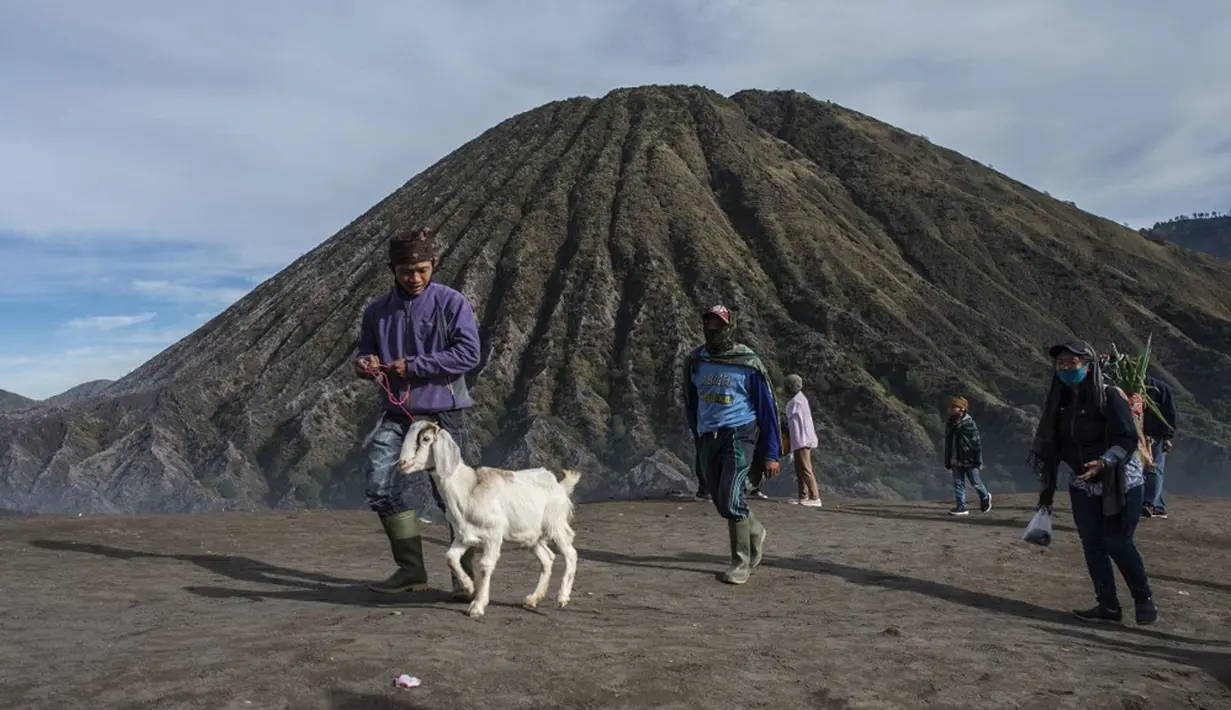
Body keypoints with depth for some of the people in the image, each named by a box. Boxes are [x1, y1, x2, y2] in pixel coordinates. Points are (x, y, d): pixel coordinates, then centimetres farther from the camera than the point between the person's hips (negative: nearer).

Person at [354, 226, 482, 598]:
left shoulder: (451, 303, -5)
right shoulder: (377, 311, 10)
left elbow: (468, 353, -14)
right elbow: (365, 354, 22)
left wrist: (413, 366, -15)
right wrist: (365, 365, -4)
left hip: (442, 412, -4)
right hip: (396, 413, 5)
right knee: (380, 486, -4)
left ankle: (465, 574, 14)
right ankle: (410, 567, 11)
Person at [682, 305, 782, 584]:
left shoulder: (748, 363, -6)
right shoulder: (694, 362, 6)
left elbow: (768, 408, -3)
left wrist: (771, 454, -6)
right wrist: (697, 439, 23)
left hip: (739, 435, -5)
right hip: (708, 439, 5)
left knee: (730, 499, -16)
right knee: (722, 502, 10)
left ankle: (741, 562, 1)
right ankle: (755, 531, 39)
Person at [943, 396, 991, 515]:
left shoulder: (969, 424, -12)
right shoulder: (950, 424, 8)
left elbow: (977, 443, -10)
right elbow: (948, 444, 15)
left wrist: (978, 459, -12)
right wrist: (947, 461, 15)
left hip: (969, 460, -6)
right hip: (956, 461, 6)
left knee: (976, 483, 7)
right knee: (958, 483, 3)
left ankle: (985, 498, 34)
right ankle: (961, 507, 7)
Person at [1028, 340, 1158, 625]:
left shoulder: (1110, 396, -16)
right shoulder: (1060, 401, 2)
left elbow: (1128, 439, -20)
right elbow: (1052, 444, 7)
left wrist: (1103, 463, -37)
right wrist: (1048, 486, 7)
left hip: (1121, 483, -6)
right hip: (1082, 486, 6)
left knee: (1117, 542, -6)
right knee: (1092, 544, 4)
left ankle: (1144, 600, 16)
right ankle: (1108, 606, 14)